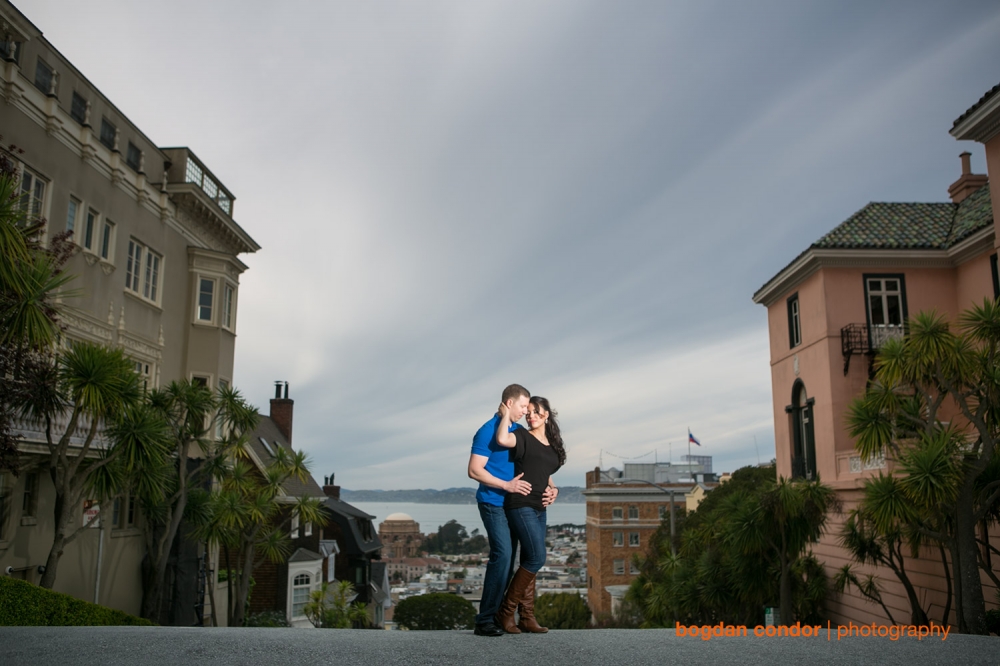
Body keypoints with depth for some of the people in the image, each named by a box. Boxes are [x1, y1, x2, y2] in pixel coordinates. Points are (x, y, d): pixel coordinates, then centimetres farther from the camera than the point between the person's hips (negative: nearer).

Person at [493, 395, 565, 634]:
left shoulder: (552, 444, 17)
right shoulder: (523, 436, -5)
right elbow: (502, 439, -27)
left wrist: (552, 487, 12)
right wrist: (506, 415, -14)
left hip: (539, 508, 8)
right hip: (521, 505, -8)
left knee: (530, 561, 7)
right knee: (537, 557, -14)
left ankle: (527, 618, 11)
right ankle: (505, 611, -4)